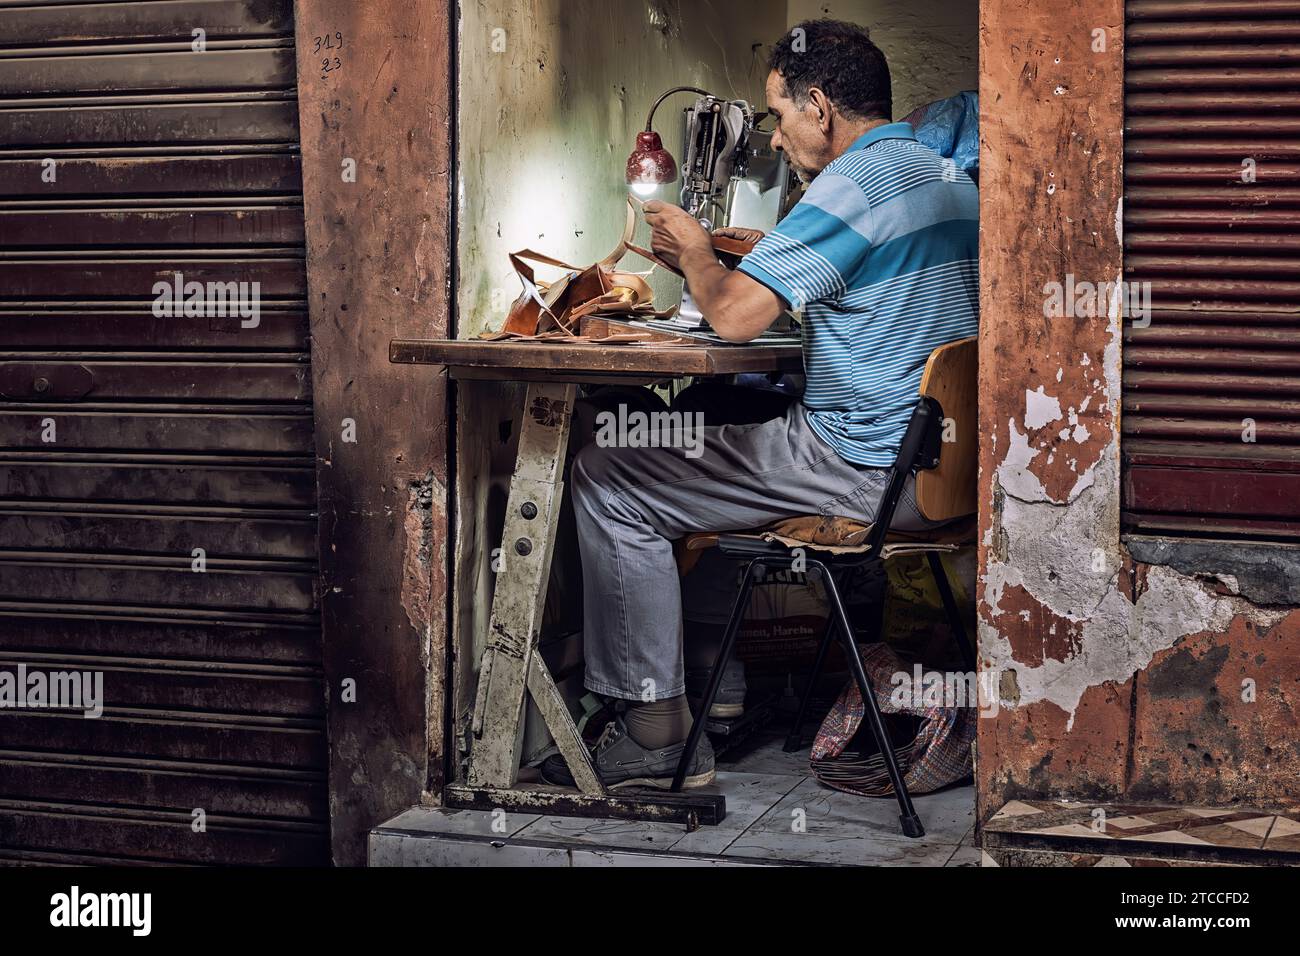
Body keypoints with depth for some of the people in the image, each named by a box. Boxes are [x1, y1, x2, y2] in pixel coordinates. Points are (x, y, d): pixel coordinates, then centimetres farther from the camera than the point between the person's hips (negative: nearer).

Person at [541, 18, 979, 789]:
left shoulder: (853, 184, -18)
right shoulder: (950, 181, 13)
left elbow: (735, 315, -22)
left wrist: (696, 253, 0)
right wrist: (710, 258, 20)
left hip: (868, 473, -10)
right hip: (940, 459, 10)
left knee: (606, 484, -3)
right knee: (697, 443, 29)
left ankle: (658, 732, -1)